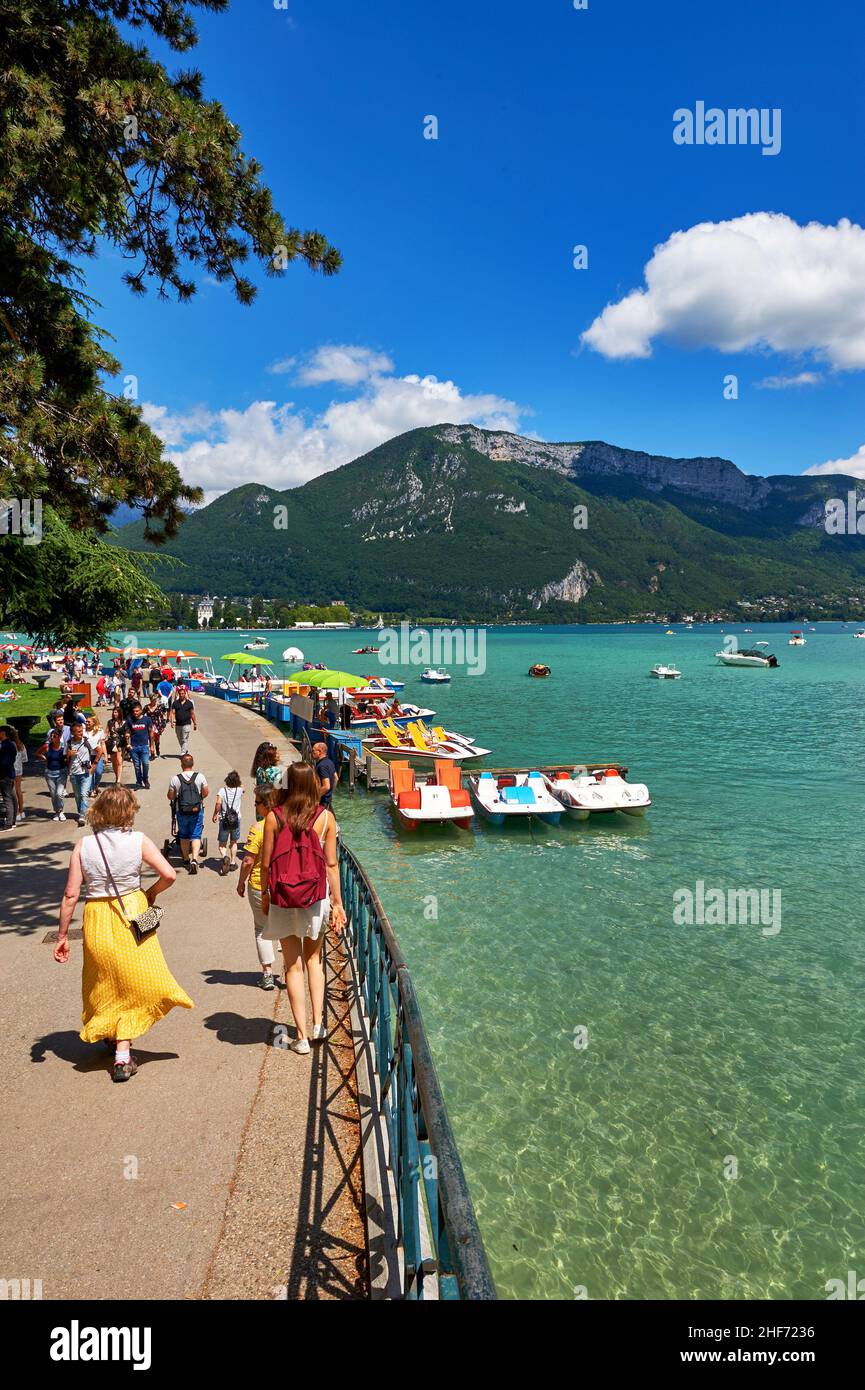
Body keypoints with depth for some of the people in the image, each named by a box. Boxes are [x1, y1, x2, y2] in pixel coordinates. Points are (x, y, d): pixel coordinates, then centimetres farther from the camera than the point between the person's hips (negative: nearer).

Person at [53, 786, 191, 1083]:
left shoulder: (84, 845, -6)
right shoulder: (138, 841, -10)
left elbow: (71, 894, -7)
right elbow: (169, 875, -14)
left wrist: (62, 935, 1)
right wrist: (151, 893, 6)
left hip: (96, 920, 2)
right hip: (132, 916, -2)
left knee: (105, 984, 23)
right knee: (132, 983, 11)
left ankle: (112, 1036, 42)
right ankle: (122, 1055, 5)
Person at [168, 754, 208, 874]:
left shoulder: (175, 779, -9)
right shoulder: (200, 777, -7)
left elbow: (170, 796, -3)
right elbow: (206, 793, 2)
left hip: (181, 812, 1)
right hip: (197, 811, 0)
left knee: (184, 836, 18)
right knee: (196, 836, 5)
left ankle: (186, 859, 31)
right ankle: (194, 859, -12)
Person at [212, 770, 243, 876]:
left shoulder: (222, 790, -7)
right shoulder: (240, 790, 0)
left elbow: (218, 803, -20)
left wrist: (215, 814, -9)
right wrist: (237, 777, 31)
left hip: (224, 819, -2)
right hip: (236, 819, 2)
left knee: (222, 843, 6)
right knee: (233, 842, 20)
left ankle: (225, 857, -23)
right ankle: (233, 863, 20)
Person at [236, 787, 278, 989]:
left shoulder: (258, 828, -19)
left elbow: (248, 861, -16)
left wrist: (241, 882, -1)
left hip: (260, 885, -4)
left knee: (262, 929, 12)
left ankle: (268, 974, 13)